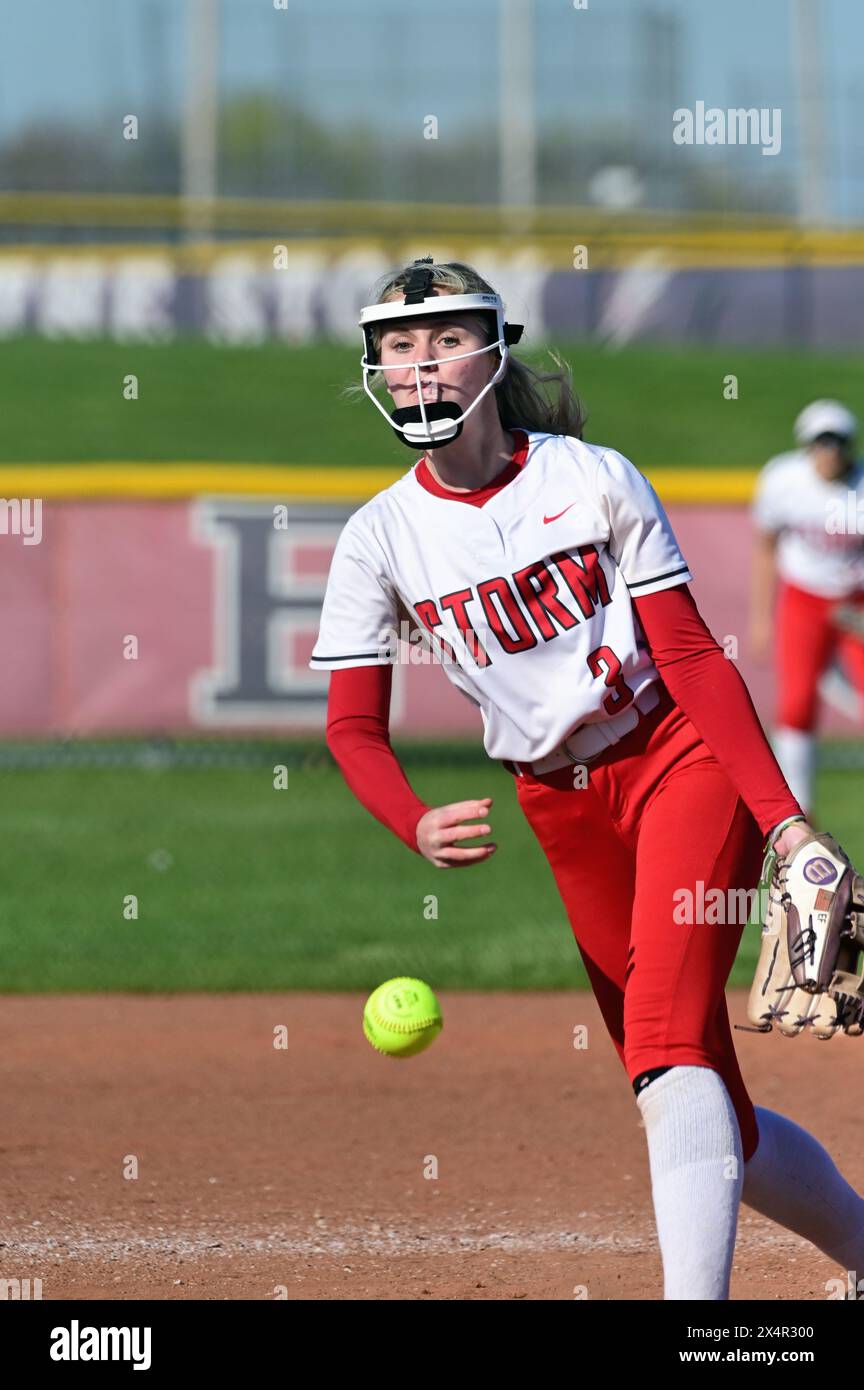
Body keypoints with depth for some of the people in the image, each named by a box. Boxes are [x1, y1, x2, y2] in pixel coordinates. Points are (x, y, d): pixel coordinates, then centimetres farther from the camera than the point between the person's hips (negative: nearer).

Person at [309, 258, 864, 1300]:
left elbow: (691, 657, -8)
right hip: (559, 807, 4)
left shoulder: (592, 479, -8)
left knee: (667, 1038, -25)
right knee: (715, 1127, 4)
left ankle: (693, 1302, -33)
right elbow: (354, 725, -3)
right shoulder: (380, 537, -2)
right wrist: (418, 826, -25)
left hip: (680, 758, -4)